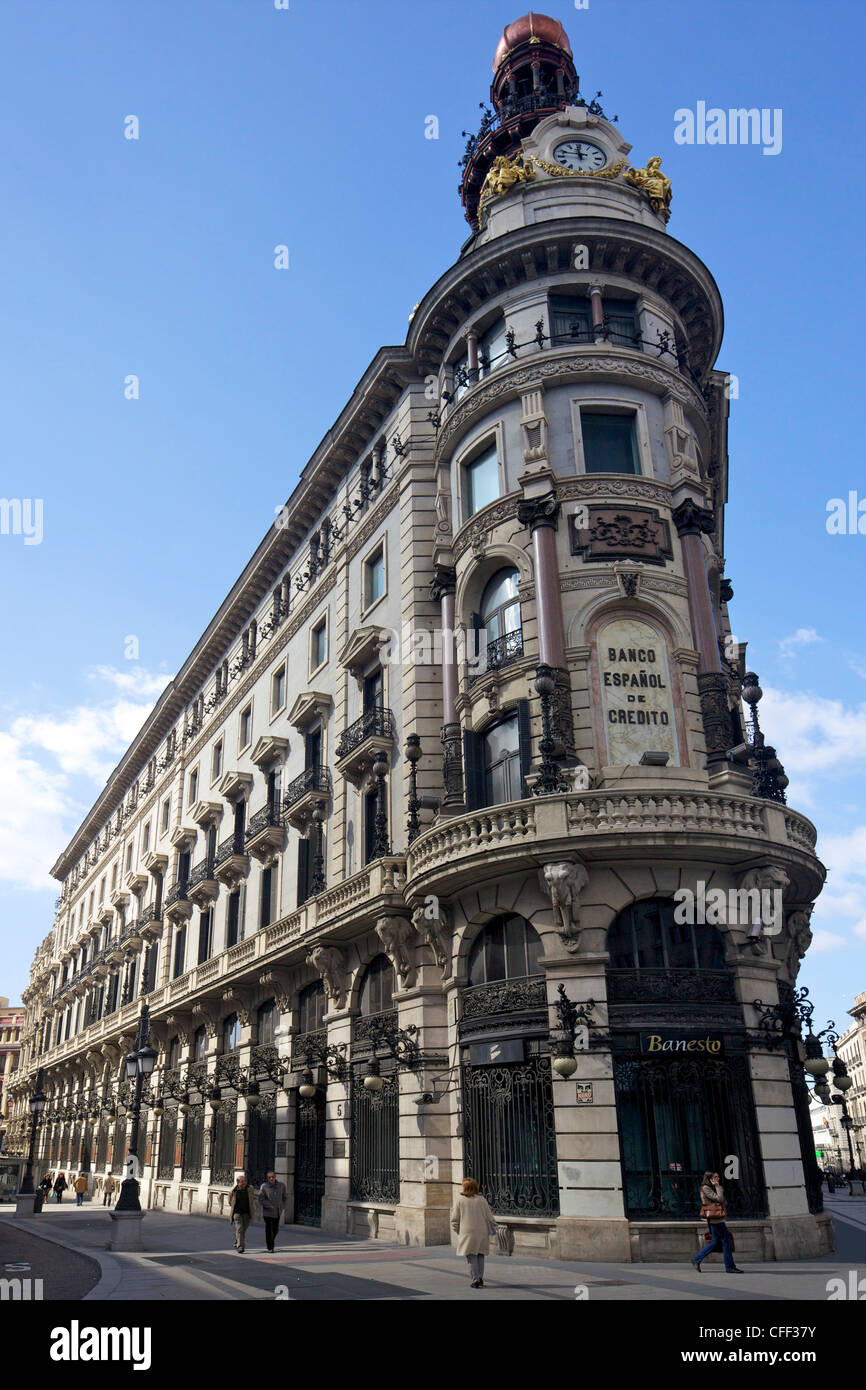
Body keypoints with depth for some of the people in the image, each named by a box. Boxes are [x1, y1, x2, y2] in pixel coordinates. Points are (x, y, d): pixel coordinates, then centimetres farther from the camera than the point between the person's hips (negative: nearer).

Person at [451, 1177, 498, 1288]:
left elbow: (455, 1217, 2)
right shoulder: (481, 1199, 2)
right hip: (481, 1232, 2)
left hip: (467, 1232, -2)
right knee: (480, 1255, 15)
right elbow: (489, 1216, 5)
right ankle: (480, 1278, 13)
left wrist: (455, 1228, 18)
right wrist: (493, 1227, 18)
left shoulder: (460, 1200, -3)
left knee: (471, 1256, 3)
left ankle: (475, 1279, -4)